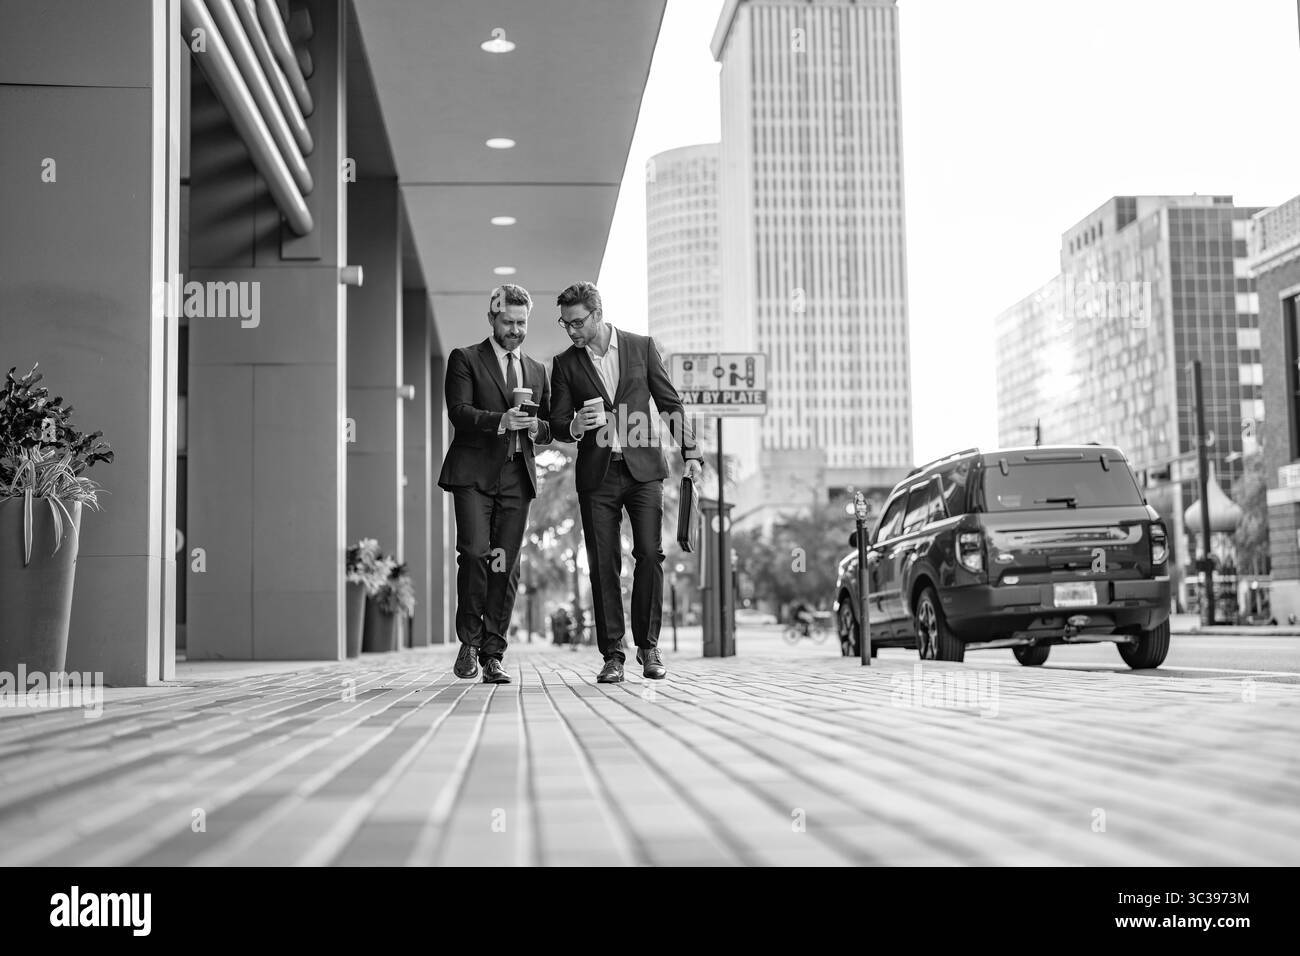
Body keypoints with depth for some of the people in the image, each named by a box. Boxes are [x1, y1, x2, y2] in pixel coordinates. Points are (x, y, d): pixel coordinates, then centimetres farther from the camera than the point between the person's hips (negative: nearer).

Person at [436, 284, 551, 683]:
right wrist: (501, 421, -23)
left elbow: (550, 427, 21)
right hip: (474, 473, -4)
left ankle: (492, 655, 2)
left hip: (517, 476, 4)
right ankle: (469, 641, -1)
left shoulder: (536, 370, 21)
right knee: (475, 551, -18)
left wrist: (535, 427, -3)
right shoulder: (465, 359, 7)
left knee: (506, 565, -2)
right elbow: (458, 411, -7)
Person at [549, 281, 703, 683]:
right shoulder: (565, 363, 7)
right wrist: (575, 426, -16)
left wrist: (690, 451, 0)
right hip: (596, 475, 1)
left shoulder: (641, 346, 5)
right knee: (603, 564, -2)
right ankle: (612, 655, 5)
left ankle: (647, 645, 6)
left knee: (649, 554, -8)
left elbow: (670, 404, 8)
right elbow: (557, 425, 7)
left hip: (643, 469, -1)